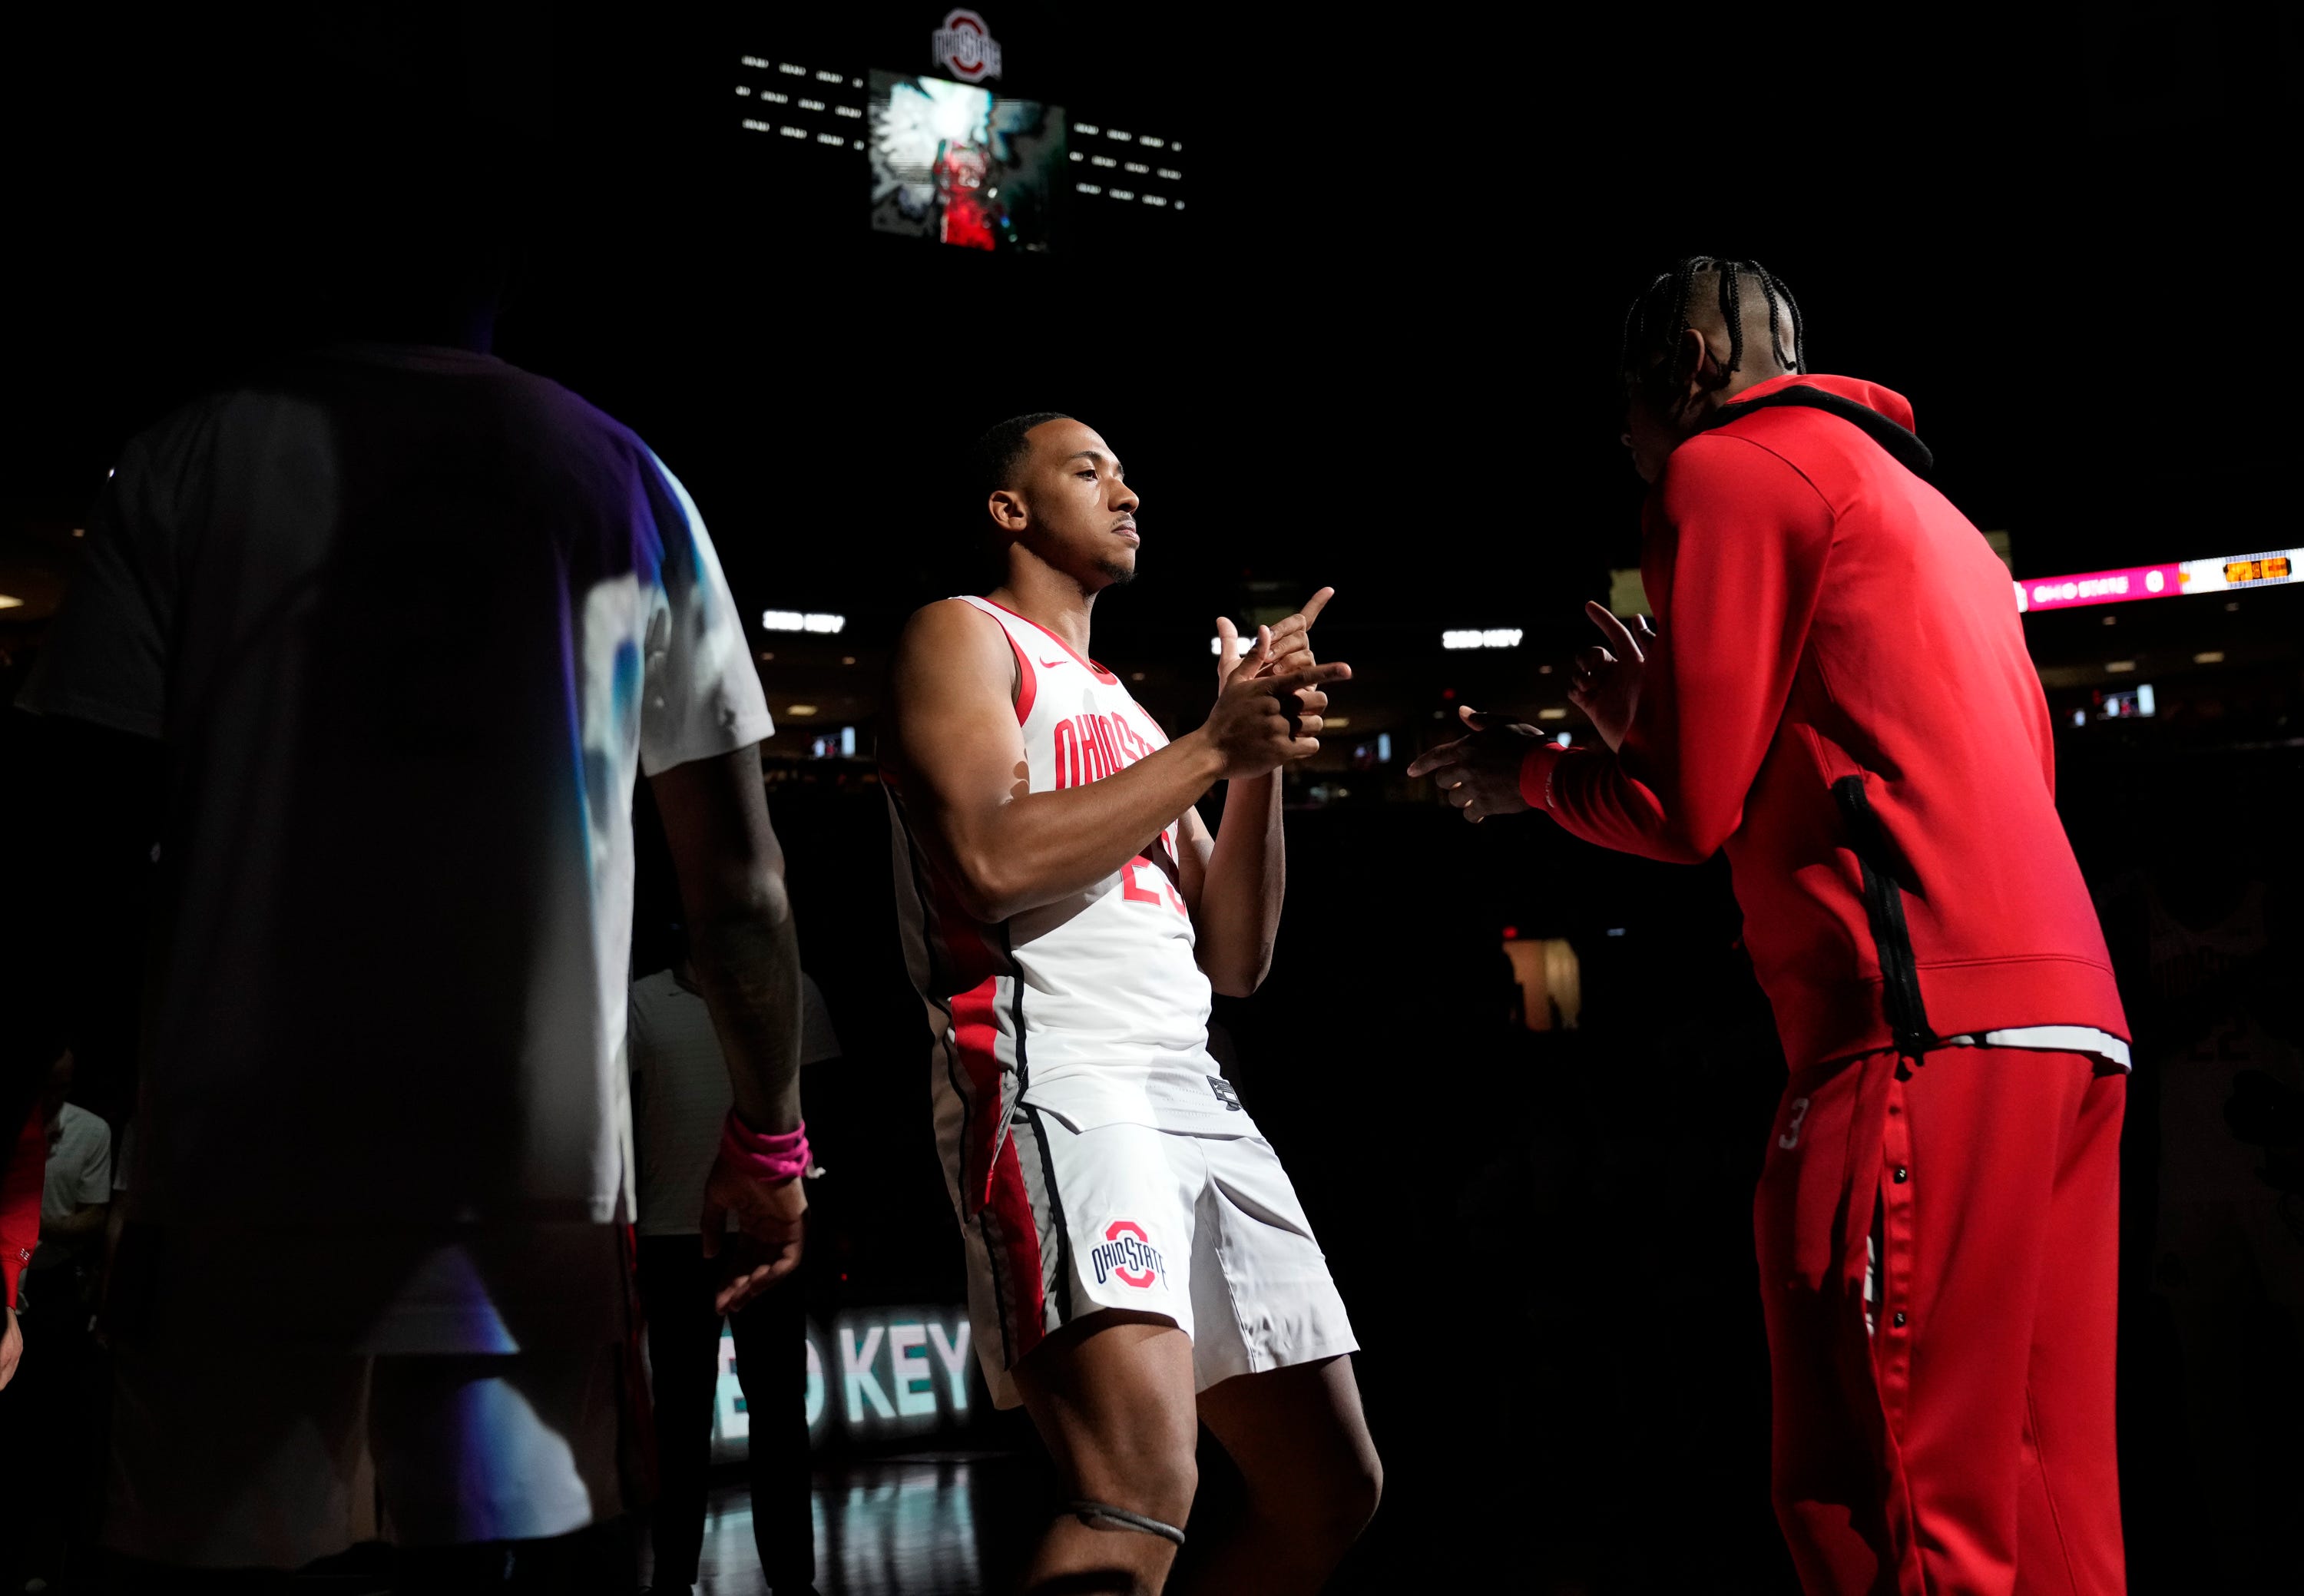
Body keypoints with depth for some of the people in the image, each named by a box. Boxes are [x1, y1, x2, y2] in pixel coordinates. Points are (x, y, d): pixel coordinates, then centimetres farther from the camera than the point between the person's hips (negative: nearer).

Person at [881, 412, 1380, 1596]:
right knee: (1146, 1486, -29)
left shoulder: (1126, 716, 29)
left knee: (1331, 1489, 9)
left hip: (1191, 1089, 9)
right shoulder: (965, 636, 7)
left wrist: (1262, 760, 9)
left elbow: (1232, 961, 21)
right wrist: (1214, 748, -8)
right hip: (1049, 1077, -8)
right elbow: (992, 860, -14)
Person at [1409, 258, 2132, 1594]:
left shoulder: (1728, 466, 3)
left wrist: (1530, 772, 16)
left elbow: (1687, 809, -3)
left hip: (1927, 1023, -9)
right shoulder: (1911, 495, 29)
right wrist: (1659, 719, 30)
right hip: (2066, 1009, 9)